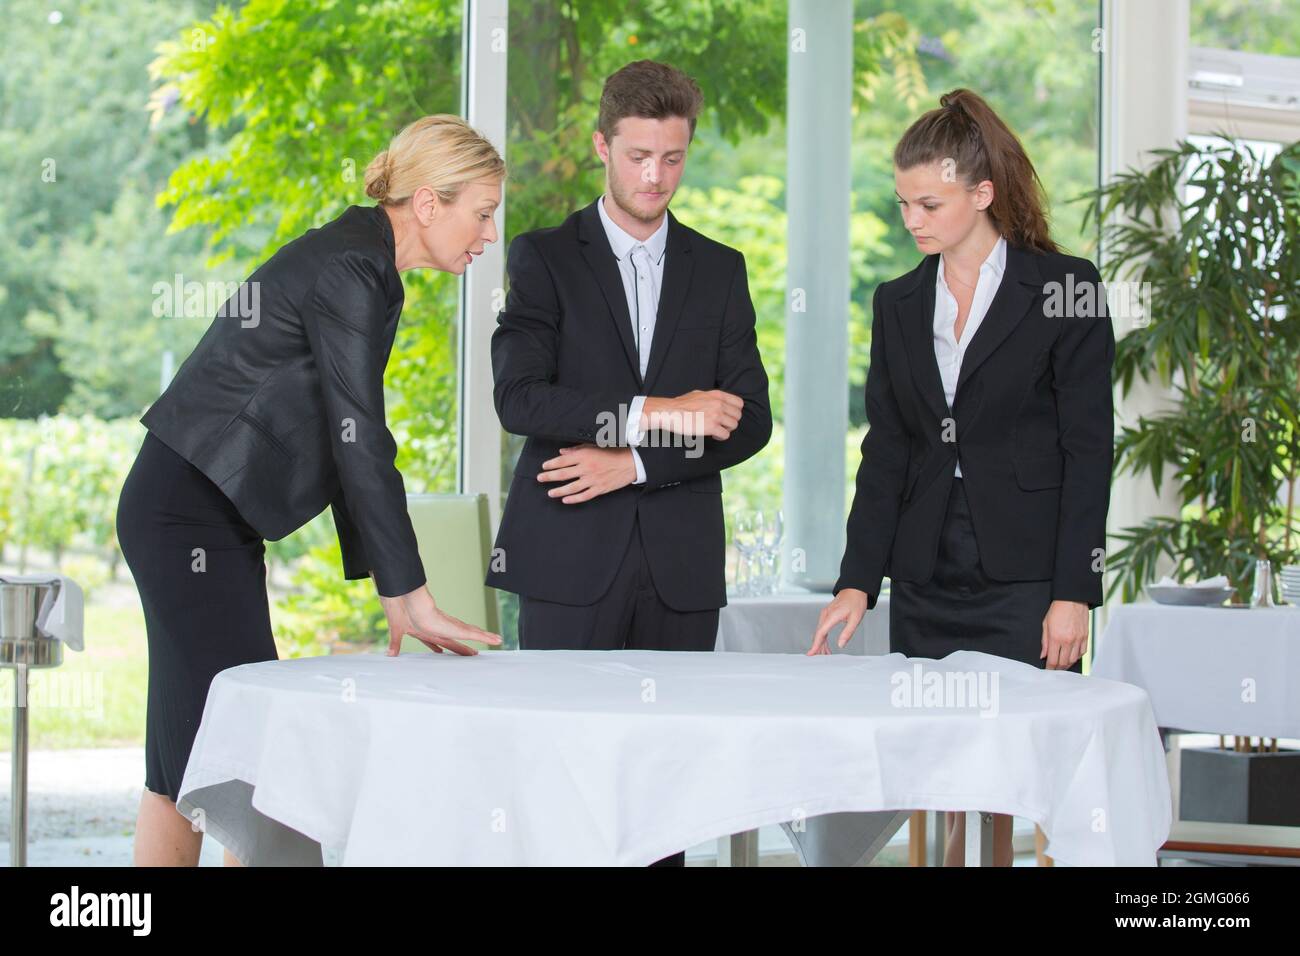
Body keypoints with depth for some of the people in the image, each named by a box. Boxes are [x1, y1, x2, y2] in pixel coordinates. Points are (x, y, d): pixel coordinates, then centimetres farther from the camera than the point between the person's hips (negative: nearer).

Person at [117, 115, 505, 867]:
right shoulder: (348, 272, -18)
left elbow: (344, 440, 15)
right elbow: (359, 444, -21)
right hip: (190, 515, -10)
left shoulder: (362, 266, 13)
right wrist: (410, 595, -18)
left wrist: (390, 587, 12)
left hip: (196, 512, 10)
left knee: (188, 756, 10)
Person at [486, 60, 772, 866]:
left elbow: (750, 421, 6)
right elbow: (520, 399, -9)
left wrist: (636, 461, -8)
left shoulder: (720, 270, 12)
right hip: (571, 556, -2)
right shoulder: (544, 257, 4)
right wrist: (656, 414, -17)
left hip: (681, 560, 3)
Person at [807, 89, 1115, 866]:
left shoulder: (1064, 289, -2)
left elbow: (1088, 448, -5)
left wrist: (1074, 593, -10)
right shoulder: (899, 304, 12)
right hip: (927, 590, 5)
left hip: (1025, 588, -4)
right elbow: (886, 452, 11)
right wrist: (858, 581, 0)